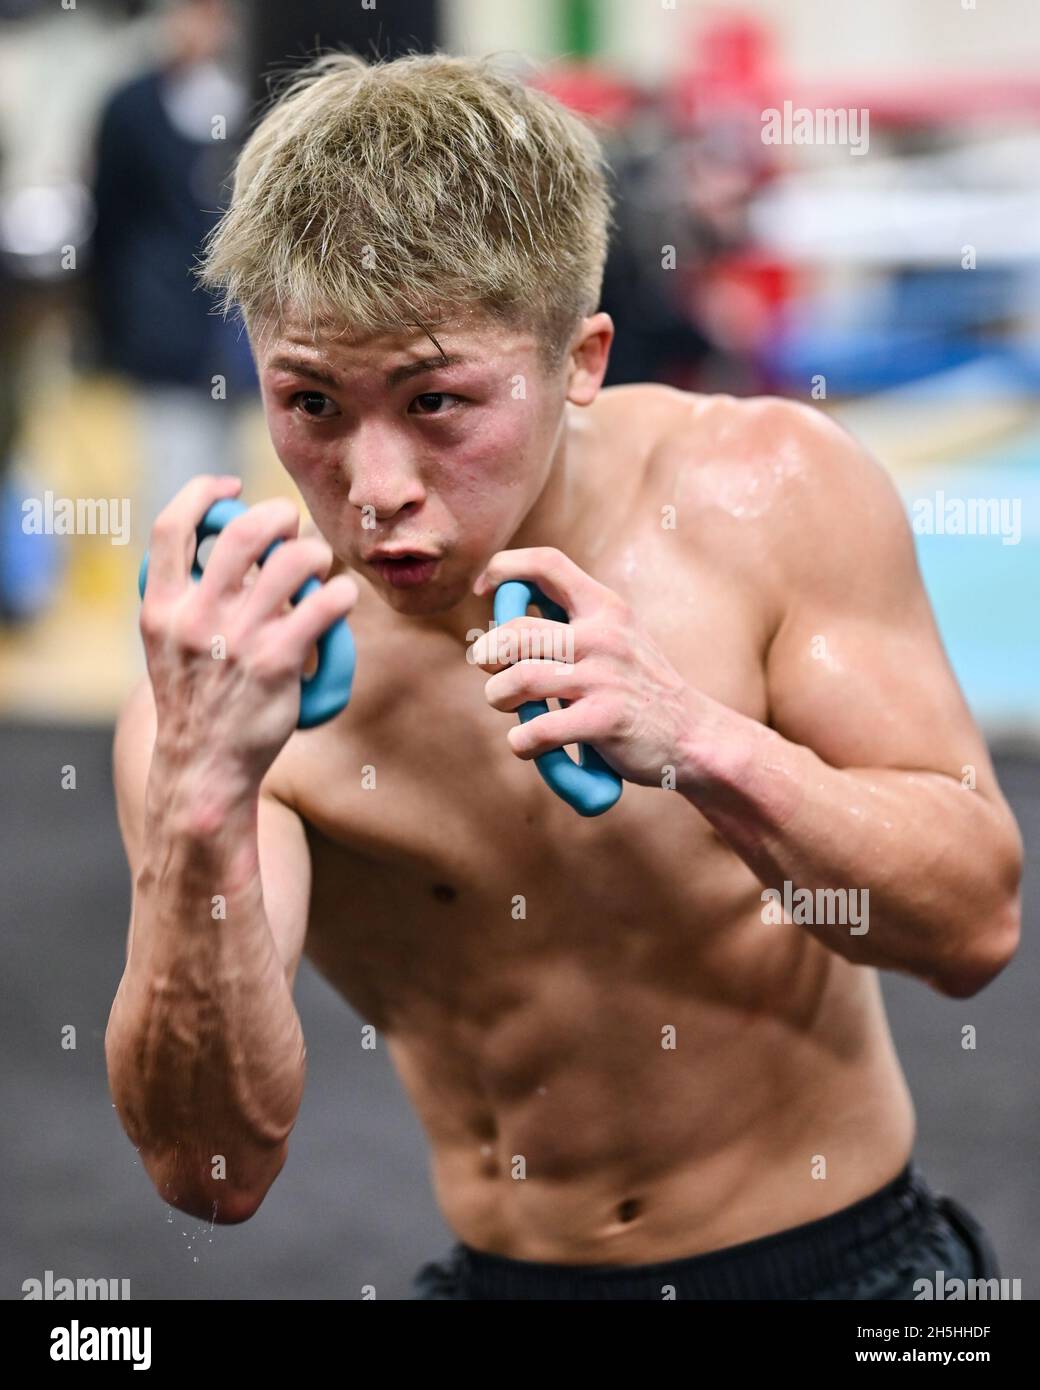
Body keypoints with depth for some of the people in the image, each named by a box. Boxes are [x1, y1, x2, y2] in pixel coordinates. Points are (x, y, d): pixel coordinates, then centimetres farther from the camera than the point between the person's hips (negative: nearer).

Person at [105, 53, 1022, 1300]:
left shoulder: (766, 492, -9)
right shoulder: (229, 687, -13)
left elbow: (977, 922, -8)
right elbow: (211, 1169, -20)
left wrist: (700, 741, -24)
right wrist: (198, 804, -34)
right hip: (505, 1276, -2)